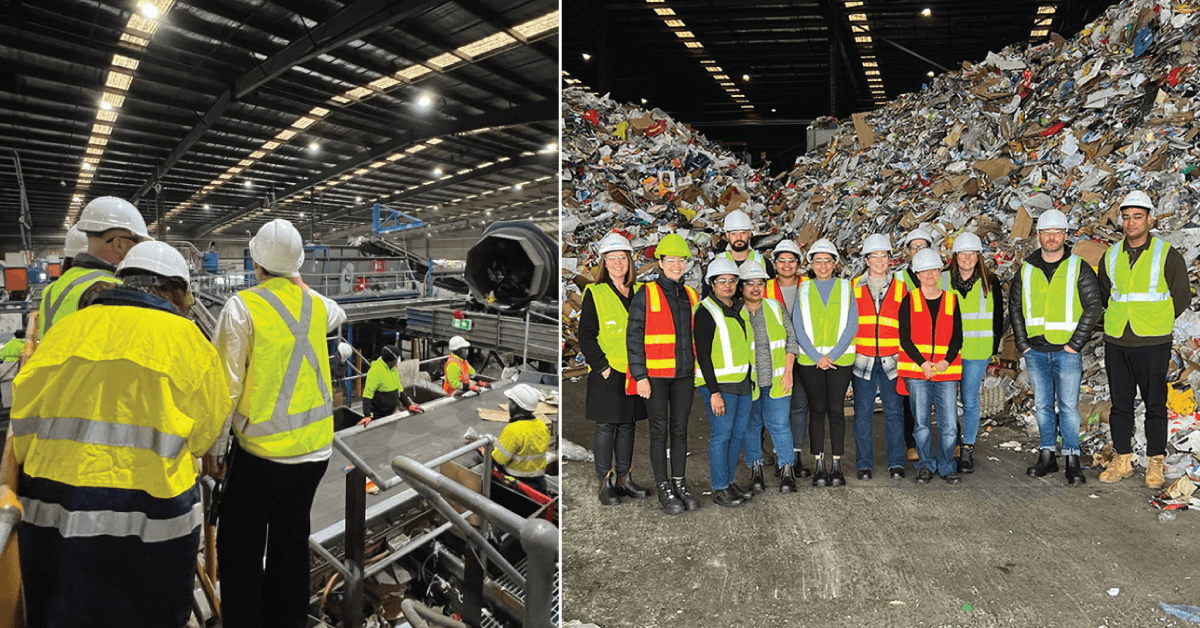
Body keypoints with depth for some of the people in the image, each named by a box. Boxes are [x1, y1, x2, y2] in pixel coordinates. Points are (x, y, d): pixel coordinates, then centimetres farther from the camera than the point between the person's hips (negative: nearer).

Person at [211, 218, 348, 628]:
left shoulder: (242, 306, -11)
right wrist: (299, 287, 38)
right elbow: (339, 316, 31)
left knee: (240, 552, 10)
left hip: (262, 451, -5)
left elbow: (227, 386, -12)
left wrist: (214, 448, -2)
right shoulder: (317, 304, 5)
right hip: (317, 448, 6)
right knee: (291, 541, 20)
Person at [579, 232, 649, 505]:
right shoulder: (595, 293, -3)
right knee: (606, 425, 2)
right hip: (607, 373, -4)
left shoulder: (640, 292, 11)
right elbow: (586, 336, -6)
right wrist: (602, 366, -12)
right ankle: (605, 482, 14)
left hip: (635, 371, 5)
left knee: (628, 424, 12)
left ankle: (624, 478, 24)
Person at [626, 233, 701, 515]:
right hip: (655, 375, -4)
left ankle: (680, 483, 22)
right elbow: (634, 337, -7)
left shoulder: (691, 296, 10)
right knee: (659, 431, 2)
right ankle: (663, 489, 13)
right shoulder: (646, 295, -5)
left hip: (683, 374, 4)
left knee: (680, 430, 10)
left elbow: (697, 337, 16)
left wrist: (699, 372, 14)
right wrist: (640, 376, -13)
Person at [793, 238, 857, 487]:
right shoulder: (803, 290, 7)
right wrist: (817, 357, -9)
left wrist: (833, 355, -11)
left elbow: (852, 325, -1)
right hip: (810, 360, 1)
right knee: (817, 410, 4)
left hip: (840, 359, 0)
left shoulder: (845, 288, 6)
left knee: (836, 410, 1)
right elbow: (798, 328, 1)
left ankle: (837, 466, 12)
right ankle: (820, 466, 13)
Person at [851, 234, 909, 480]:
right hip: (862, 359, 0)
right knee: (862, 412, 2)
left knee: (894, 411, 4)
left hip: (891, 360, 1)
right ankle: (864, 464, 13)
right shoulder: (854, 287, 7)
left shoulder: (900, 287, 8)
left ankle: (896, 462, 17)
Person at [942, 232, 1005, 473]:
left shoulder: (990, 282, 4)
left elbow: (998, 317, 10)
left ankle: (968, 450, 12)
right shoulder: (942, 280, 3)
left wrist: (993, 347, 6)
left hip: (977, 351, 0)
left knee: (970, 401, 1)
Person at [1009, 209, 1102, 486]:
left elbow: (1092, 306, -2)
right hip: (1035, 352, 3)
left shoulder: (1079, 268, 0)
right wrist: (1022, 344, 3)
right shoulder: (1026, 270, 7)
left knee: (1068, 406, -1)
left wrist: (1075, 344, -9)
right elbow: (1015, 307, 11)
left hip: (1066, 351, -3)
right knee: (1043, 406, 9)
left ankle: (1072, 461, 9)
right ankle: (1047, 456, 19)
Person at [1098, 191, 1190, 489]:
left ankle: (1155, 463, 17)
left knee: (1155, 405, 4)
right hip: (1116, 343, 3)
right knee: (1120, 403, 9)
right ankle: (1122, 459, 19)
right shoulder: (1111, 255, 8)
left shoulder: (1167, 254, -2)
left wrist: (1158, 321, 2)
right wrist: (1121, 318, 11)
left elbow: (1181, 296, 2)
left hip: (1152, 344, -3)